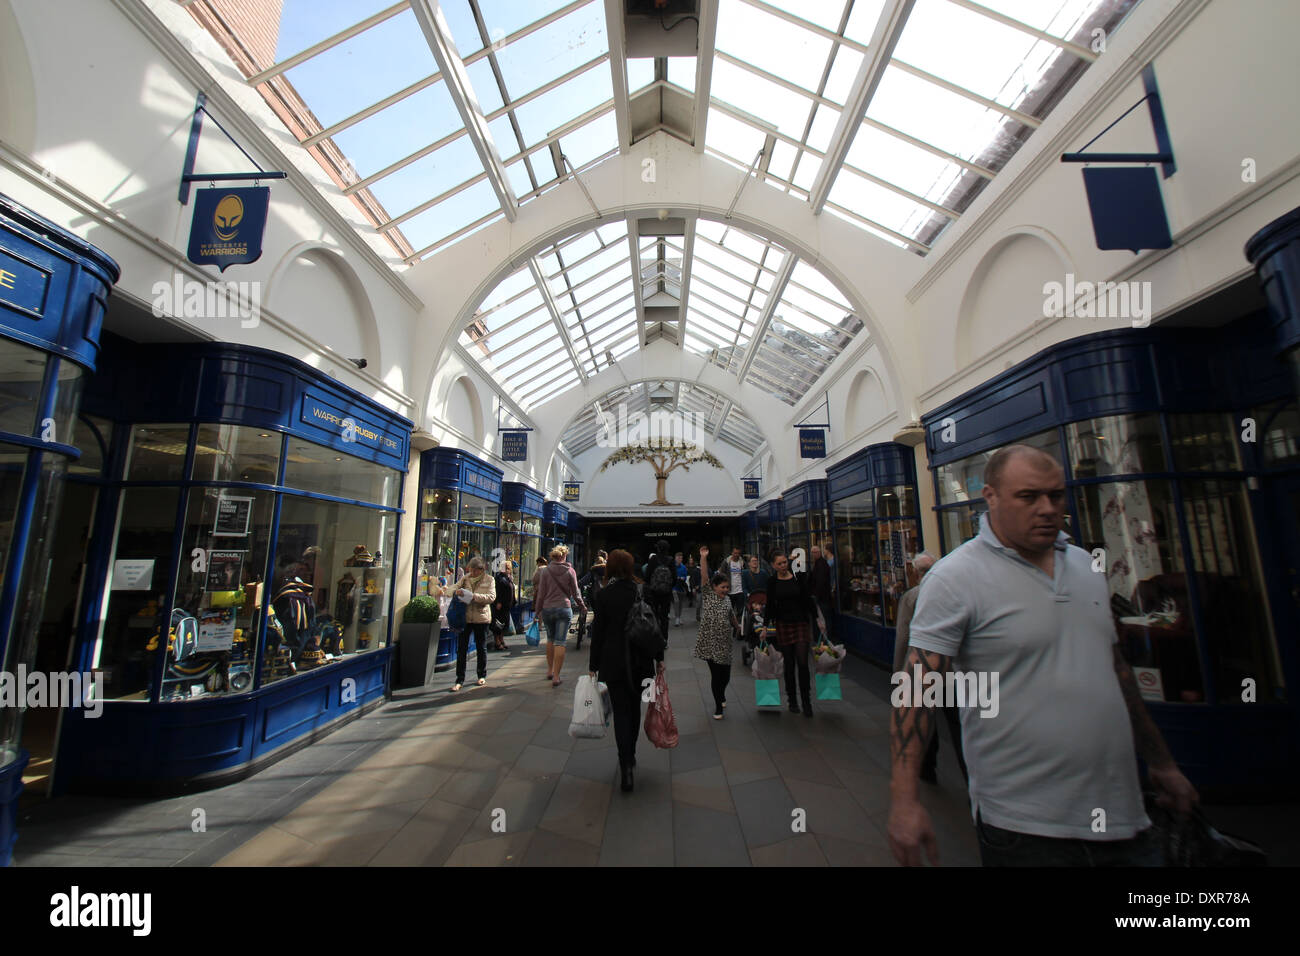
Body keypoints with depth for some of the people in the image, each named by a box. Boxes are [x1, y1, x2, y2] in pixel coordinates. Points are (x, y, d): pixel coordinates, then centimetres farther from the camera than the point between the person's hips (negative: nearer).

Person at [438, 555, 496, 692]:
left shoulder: (489, 580, -2)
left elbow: (491, 597, -13)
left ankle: (482, 676, 28)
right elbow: (454, 588, -5)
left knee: (481, 648, 12)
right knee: (461, 649, 1)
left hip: (480, 618, -2)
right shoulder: (465, 578, 5)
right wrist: (448, 591, -28)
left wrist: (474, 596, -23)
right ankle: (459, 680, 11)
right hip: (464, 617, 2)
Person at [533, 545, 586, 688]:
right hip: (564, 608, -2)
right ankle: (556, 676, 0)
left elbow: (541, 593, 2)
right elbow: (575, 592, 4)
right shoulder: (570, 571, -1)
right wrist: (582, 606, 19)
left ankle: (549, 671, 27)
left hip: (547, 609, 2)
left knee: (550, 640, 19)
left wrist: (538, 610, 12)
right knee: (560, 642, 1)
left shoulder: (545, 571, 0)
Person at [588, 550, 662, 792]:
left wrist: (593, 665, 2)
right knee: (634, 707, 20)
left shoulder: (603, 595, -11)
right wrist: (659, 658, 8)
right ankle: (630, 755, 36)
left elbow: (598, 631, -7)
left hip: (613, 661, -3)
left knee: (620, 711, 6)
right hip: (640, 660, 3)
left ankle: (626, 766, -1)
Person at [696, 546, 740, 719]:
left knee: (725, 675, 10)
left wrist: (737, 626, 34)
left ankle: (721, 696, 42)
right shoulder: (707, 595, -3)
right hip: (710, 643, -4)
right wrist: (703, 558, -22)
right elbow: (704, 577, -14)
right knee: (716, 675, 1)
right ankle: (718, 707, 20)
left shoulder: (727, 599, 9)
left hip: (724, 643, 4)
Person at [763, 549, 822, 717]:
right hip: (783, 625, 1)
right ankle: (792, 700, 22)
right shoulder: (772, 582, -1)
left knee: (803, 663, -5)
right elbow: (770, 605, 4)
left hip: (801, 623, 0)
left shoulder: (799, 577, -2)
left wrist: (817, 618, 0)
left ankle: (807, 701, 11)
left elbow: (808, 599, 3)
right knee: (789, 664, 7)